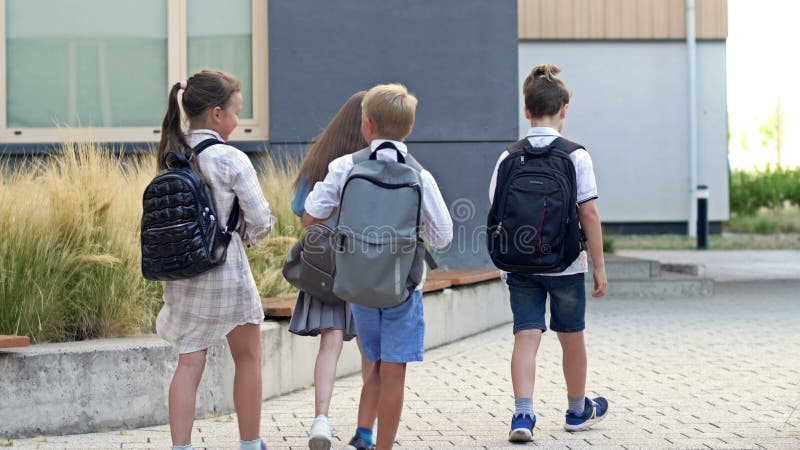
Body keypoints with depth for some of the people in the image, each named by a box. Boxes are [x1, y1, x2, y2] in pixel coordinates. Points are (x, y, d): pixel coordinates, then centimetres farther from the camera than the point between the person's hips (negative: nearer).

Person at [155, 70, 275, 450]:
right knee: (248, 358, 14)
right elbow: (261, 219, -13)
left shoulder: (172, 157, 3)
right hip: (226, 272, -5)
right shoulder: (232, 160, -14)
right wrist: (248, 235, 7)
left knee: (189, 364, 6)